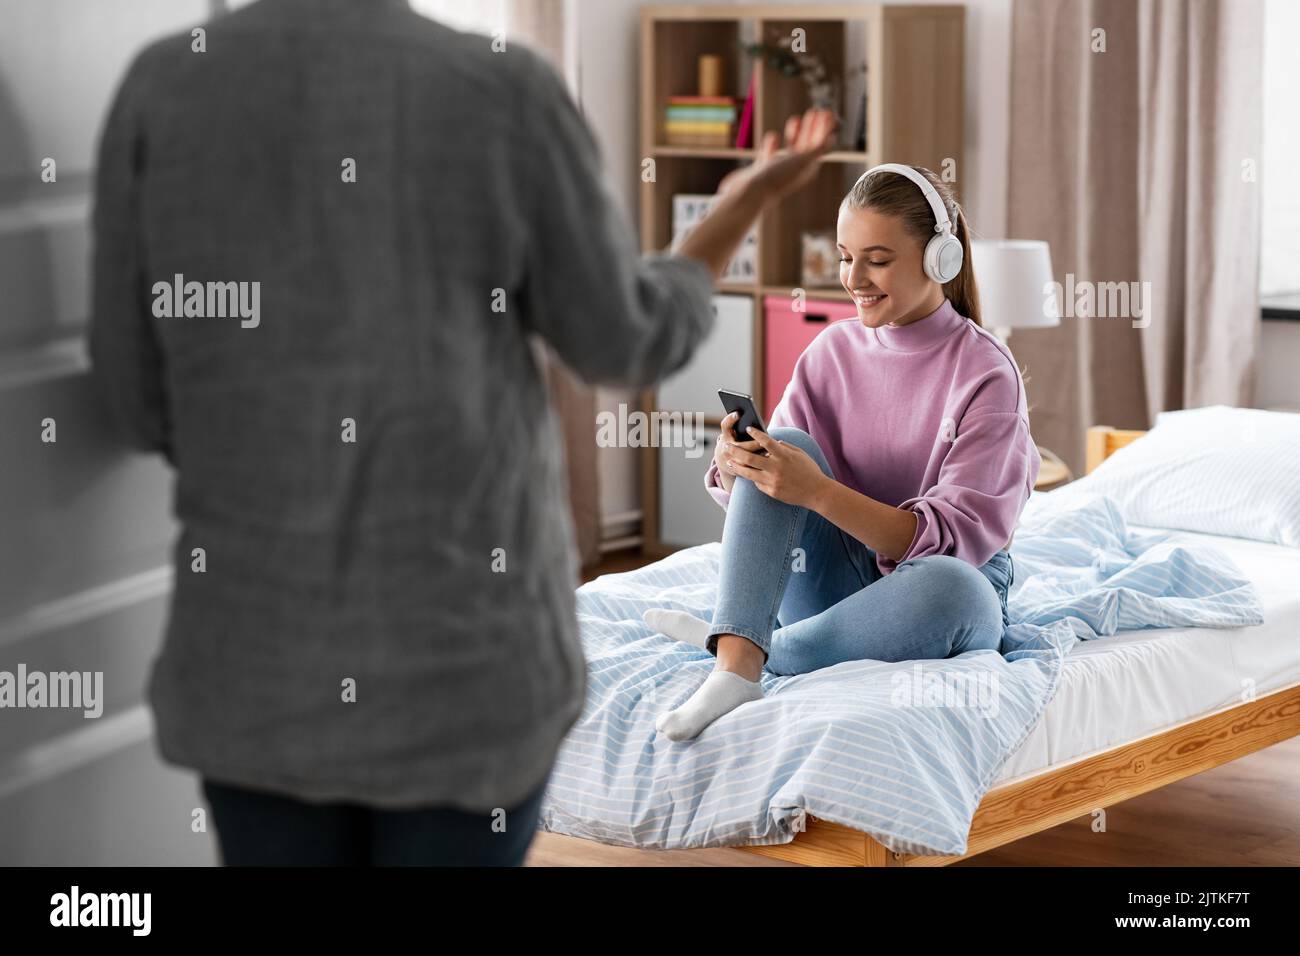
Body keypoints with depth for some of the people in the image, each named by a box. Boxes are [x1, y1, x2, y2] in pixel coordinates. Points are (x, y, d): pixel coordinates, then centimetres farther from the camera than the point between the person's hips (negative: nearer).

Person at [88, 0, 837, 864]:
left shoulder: (161, 88, -4)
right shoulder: (502, 90, -11)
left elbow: (141, 405, 1)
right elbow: (629, 340, 2)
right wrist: (748, 203, 18)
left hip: (252, 662, 2)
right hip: (464, 653, -2)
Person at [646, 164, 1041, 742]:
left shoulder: (985, 372, -12)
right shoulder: (834, 349, 3)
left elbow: (956, 537, -21)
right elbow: (766, 493, 2)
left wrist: (818, 491, -31)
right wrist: (733, 470, -24)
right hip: (838, 580, 4)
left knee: (948, 587, -40)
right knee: (783, 445, -20)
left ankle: (742, 646, -22)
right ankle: (735, 668, -35)